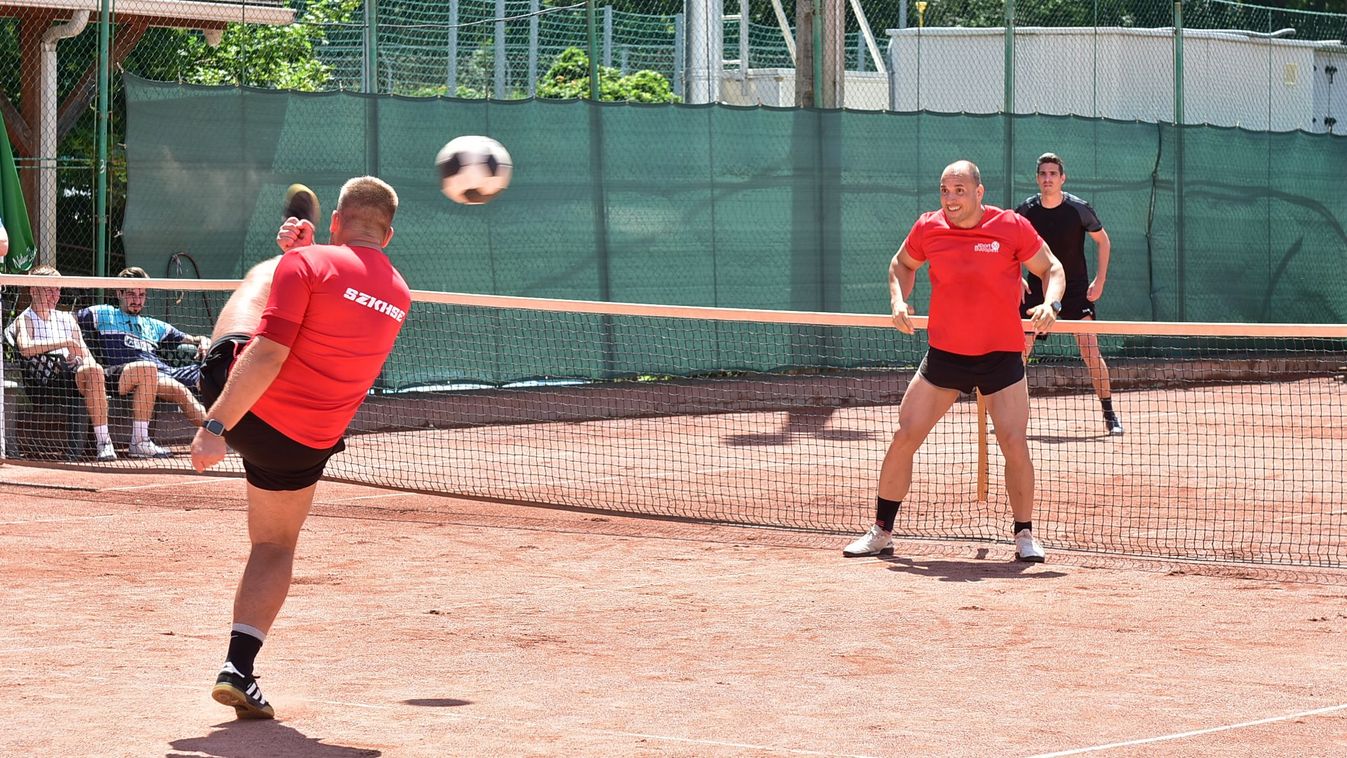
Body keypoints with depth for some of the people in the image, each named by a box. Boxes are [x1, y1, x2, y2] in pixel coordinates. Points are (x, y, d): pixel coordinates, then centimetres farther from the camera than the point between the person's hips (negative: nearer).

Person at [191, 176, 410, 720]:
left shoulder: (306, 265, -13)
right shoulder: (399, 297, 5)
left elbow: (268, 354, -20)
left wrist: (216, 425, -20)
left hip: (235, 397, -2)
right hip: (301, 445, 2)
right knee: (276, 547, 18)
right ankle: (239, 668, 1)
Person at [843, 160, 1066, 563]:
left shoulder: (1013, 227, -8)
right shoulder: (928, 228, -1)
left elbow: (1051, 269, 3)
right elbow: (902, 264, 19)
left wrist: (1050, 304, -17)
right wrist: (899, 301, 1)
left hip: (1001, 355, -2)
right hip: (944, 353, 2)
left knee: (1015, 445, -9)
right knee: (904, 437, 0)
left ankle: (1025, 534, 10)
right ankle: (881, 532, 13)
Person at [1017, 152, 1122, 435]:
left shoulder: (1079, 209, -10)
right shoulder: (1025, 211, -5)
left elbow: (1102, 240, 4)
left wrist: (1100, 280, -2)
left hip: (1076, 291, -2)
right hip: (1037, 291, 2)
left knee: (1090, 351, -11)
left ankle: (1110, 415, -2)